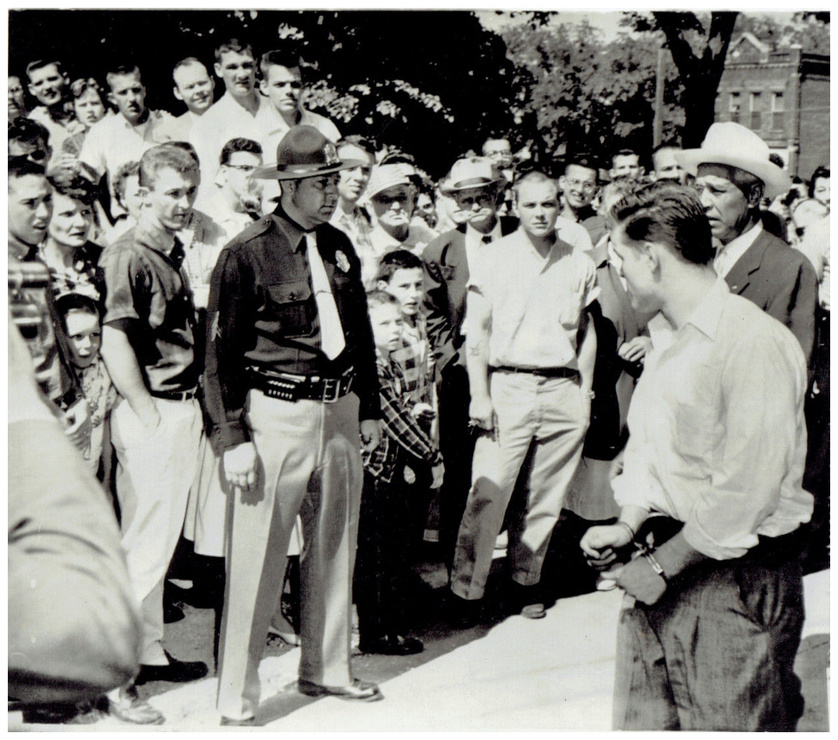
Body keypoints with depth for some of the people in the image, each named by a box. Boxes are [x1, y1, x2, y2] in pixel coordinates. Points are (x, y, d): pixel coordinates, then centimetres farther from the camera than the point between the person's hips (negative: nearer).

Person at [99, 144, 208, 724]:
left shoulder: (174, 253, 15)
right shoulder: (130, 257, -13)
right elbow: (115, 343, -20)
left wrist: (191, 413, 15)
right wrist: (150, 415, -18)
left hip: (183, 409, 9)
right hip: (151, 414, -9)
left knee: (160, 540, 16)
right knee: (147, 544, -6)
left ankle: (151, 652, 28)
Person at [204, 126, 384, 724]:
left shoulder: (340, 247, 9)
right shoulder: (248, 253, -11)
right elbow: (222, 352, -9)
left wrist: (369, 409, 19)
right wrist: (234, 438, -12)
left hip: (338, 410, 7)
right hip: (276, 413, -7)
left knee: (335, 548, 17)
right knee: (257, 559, -3)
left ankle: (326, 669, 35)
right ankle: (237, 700, 10)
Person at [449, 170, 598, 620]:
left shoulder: (579, 264, 11)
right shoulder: (494, 258, 3)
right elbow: (477, 332, 0)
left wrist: (585, 392, 10)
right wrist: (479, 395, -7)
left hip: (563, 390, 3)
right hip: (507, 385, -3)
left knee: (546, 496, 6)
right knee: (488, 492, -9)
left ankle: (525, 582, 19)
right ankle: (466, 588, 0)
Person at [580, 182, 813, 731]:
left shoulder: (756, 343, -17)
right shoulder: (669, 347, 14)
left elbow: (747, 492, -21)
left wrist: (663, 564, -14)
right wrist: (628, 527, 3)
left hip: (738, 581, -8)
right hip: (668, 564, 8)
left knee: (729, 725, 1)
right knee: (641, 721, 12)